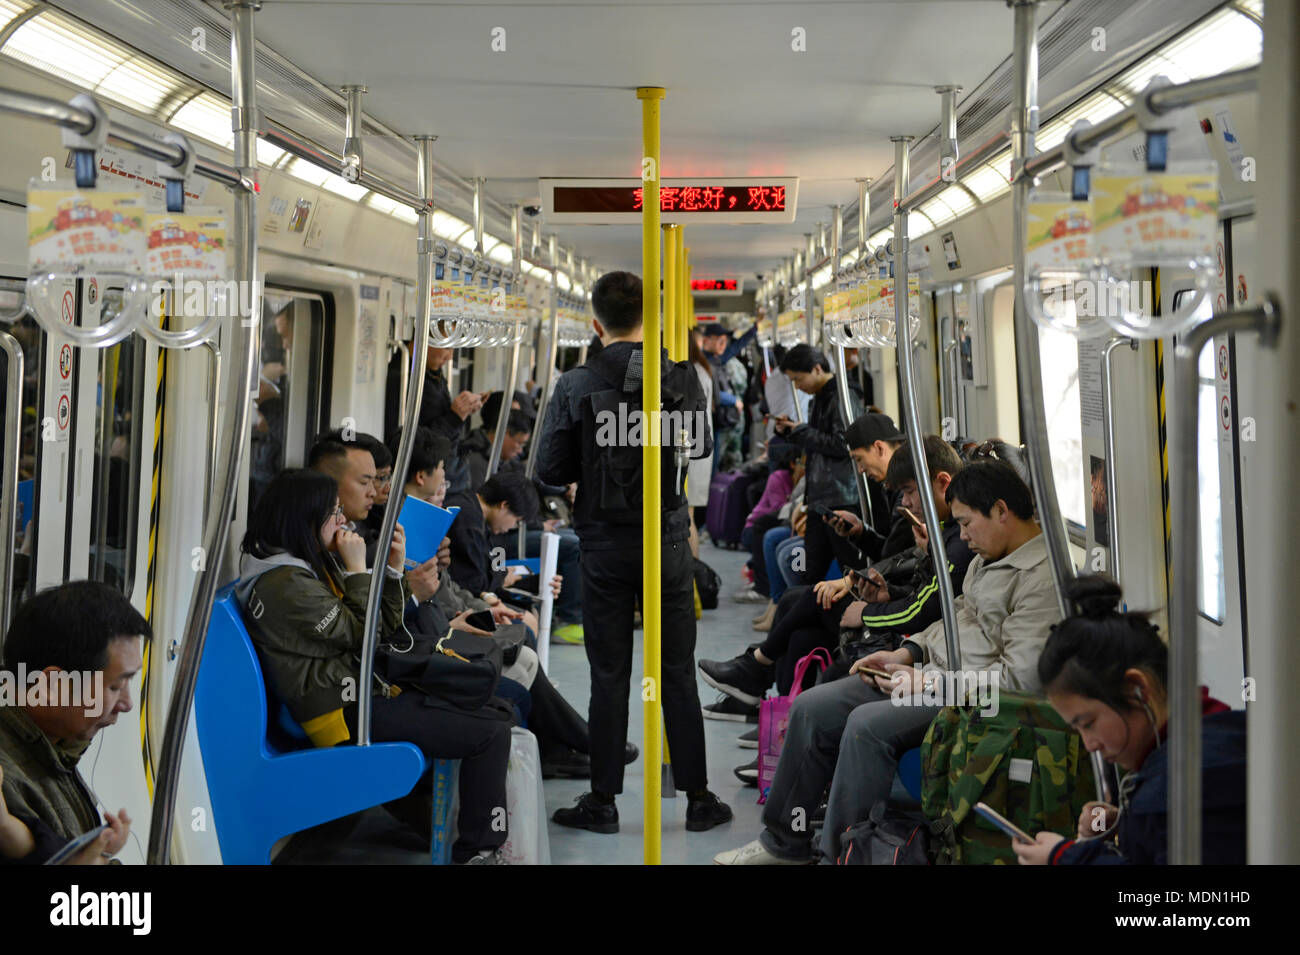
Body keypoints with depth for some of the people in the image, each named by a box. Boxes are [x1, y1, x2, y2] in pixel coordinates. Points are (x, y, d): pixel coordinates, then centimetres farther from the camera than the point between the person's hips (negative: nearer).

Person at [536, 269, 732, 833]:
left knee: (609, 678, 7)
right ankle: (698, 799, 14)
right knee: (678, 675, 8)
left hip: (605, 545, -1)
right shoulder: (682, 379, -4)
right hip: (668, 540, 1)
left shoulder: (576, 385, -9)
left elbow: (550, 470, -6)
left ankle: (603, 803, 14)